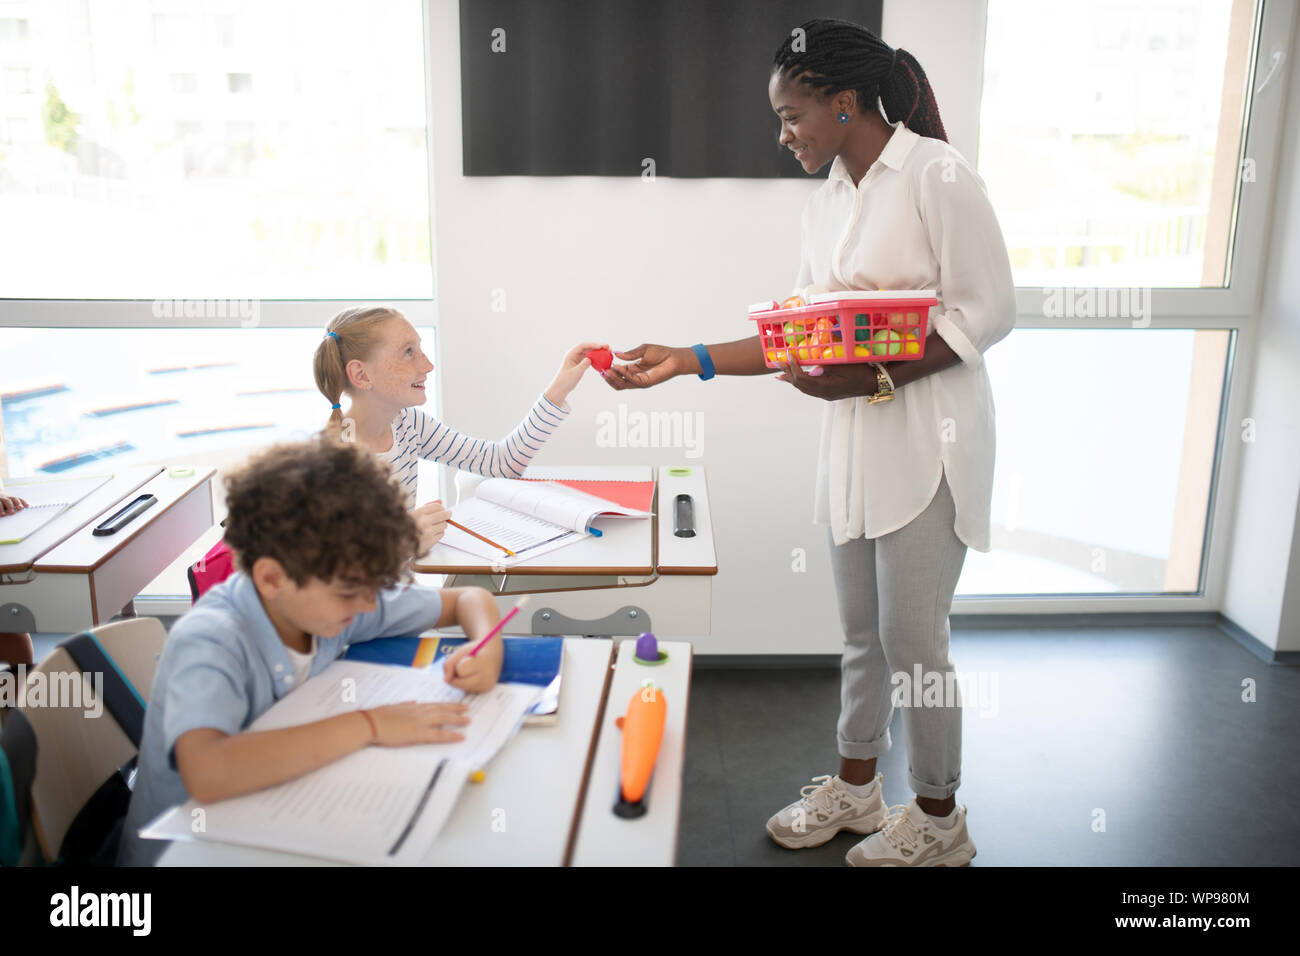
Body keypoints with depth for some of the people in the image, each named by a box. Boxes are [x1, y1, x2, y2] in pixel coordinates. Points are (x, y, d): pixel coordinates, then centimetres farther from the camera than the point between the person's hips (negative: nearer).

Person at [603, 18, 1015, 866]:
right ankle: (855, 788, 35)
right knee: (863, 632, 17)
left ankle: (939, 821, 24)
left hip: (929, 439, -7)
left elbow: (988, 313, -14)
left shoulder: (935, 175, -11)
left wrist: (871, 379, -21)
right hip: (853, 442, 7)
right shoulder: (825, 206, 13)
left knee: (911, 639, 2)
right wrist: (686, 361, 6)